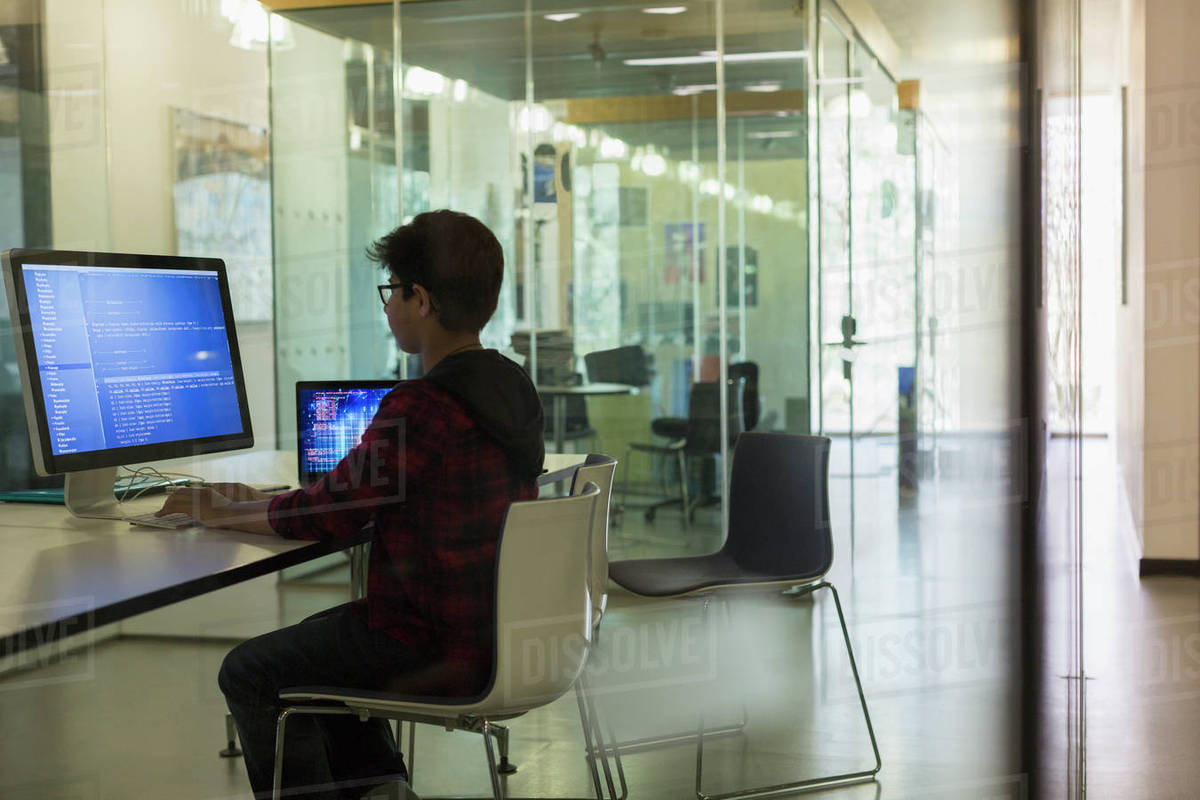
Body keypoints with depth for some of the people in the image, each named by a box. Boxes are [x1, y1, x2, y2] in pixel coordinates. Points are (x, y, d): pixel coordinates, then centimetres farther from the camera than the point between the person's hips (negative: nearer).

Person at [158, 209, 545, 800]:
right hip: (499, 631, 9)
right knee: (317, 640, 28)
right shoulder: (512, 386, 5)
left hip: (439, 652, -9)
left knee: (249, 673, 8)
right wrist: (260, 501, 17)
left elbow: (329, 513, -14)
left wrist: (220, 512, 3)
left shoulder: (420, 407, -25)